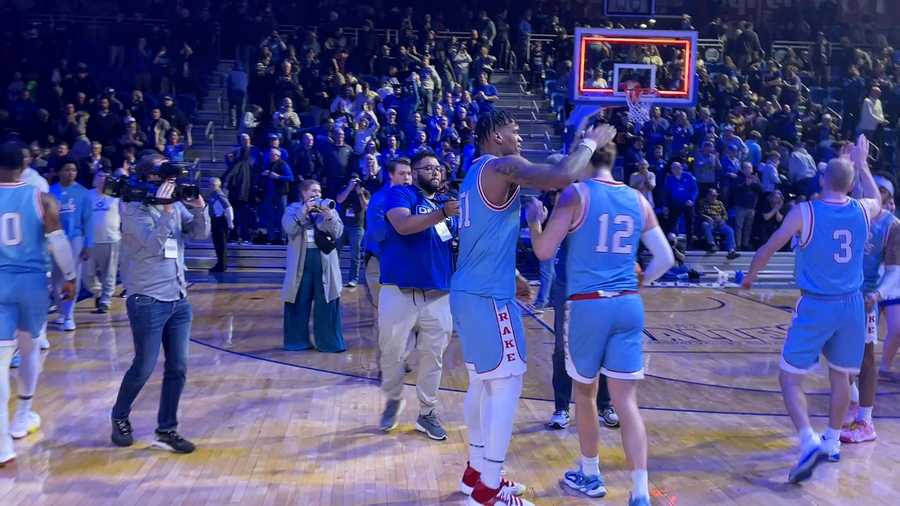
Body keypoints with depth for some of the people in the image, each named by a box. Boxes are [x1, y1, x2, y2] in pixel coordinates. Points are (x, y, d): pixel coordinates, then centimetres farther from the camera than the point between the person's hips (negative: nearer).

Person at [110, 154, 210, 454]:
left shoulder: (176, 205, 7)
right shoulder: (135, 209, -8)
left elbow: (201, 233, 5)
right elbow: (153, 243, -20)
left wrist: (199, 208, -11)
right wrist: (166, 210, -26)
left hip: (179, 300, 6)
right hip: (147, 301, -6)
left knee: (177, 368, 5)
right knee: (144, 367, 0)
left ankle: (166, 431, 15)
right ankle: (120, 417, 26)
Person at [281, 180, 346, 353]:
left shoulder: (328, 209, 10)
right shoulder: (293, 209, 6)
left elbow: (338, 232, -2)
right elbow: (289, 229, -13)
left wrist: (329, 216, -17)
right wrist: (304, 212, -20)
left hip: (324, 261, 1)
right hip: (301, 261, -1)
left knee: (327, 302, 0)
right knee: (300, 302, 4)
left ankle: (329, 342, 7)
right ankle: (298, 341, 16)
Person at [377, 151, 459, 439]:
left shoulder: (445, 205, 17)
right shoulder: (400, 194, -2)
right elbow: (403, 225, -23)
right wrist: (443, 213, -31)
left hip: (438, 296, 5)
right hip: (399, 293, -5)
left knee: (433, 357, 9)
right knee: (392, 354, 5)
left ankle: (427, 413, 23)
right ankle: (393, 400, 31)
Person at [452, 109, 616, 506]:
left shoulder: (476, 175, 19)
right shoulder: (504, 167, -12)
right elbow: (563, 176, -27)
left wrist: (511, 276, 33)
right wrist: (591, 142, -9)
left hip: (468, 291, 10)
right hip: (489, 296, -10)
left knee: (482, 382, 16)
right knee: (507, 385, -4)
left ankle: (477, 472, 26)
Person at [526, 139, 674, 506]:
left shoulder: (576, 194, -6)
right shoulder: (638, 199, 8)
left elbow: (544, 251, -5)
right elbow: (665, 258, 9)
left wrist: (534, 221, 14)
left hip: (587, 306, -3)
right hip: (629, 306, 3)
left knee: (584, 392, 17)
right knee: (626, 401, 4)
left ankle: (590, 476, 31)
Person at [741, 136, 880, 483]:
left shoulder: (804, 212, -10)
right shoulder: (863, 210, 1)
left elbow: (769, 249, -2)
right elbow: (876, 199, 27)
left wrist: (751, 275, 16)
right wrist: (861, 163, 37)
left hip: (815, 306, -4)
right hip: (852, 306, 4)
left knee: (790, 378, 2)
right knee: (841, 377, 20)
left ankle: (809, 442, -15)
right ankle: (832, 443, 32)